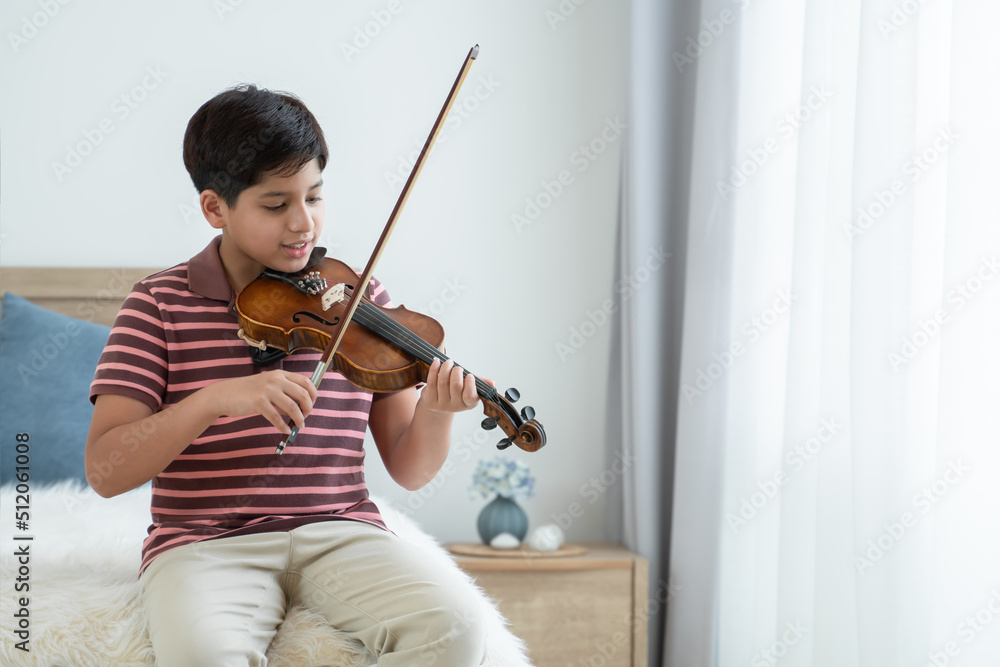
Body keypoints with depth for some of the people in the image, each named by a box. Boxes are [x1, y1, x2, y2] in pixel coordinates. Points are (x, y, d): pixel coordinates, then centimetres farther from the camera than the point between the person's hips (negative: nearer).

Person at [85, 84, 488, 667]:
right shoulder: (160, 305, 2)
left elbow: (409, 471, 8)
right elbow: (105, 471, -9)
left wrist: (436, 412, -15)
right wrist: (216, 398, -22)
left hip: (341, 533, 3)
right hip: (207, 545, -2)